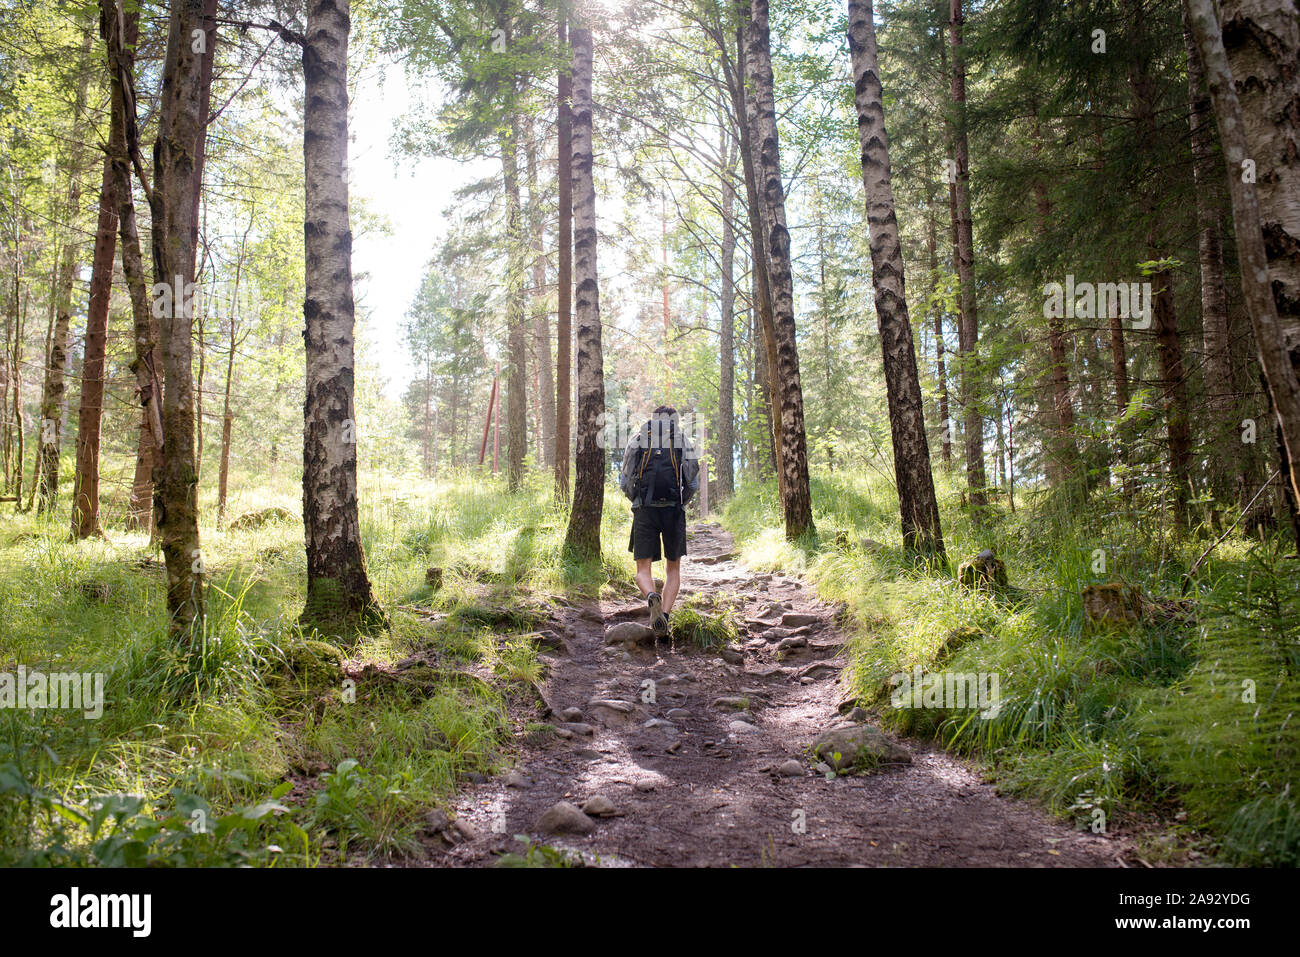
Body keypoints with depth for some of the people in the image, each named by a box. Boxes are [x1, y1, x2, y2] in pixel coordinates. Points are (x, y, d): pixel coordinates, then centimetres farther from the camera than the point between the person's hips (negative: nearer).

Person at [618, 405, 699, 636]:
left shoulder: (637, 439, 11)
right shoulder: (684, 441, 10)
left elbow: (625, 482, 8)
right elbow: (693, 483, 4)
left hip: (645, 512, 0)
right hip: (674, 510, 0)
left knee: (643, 571, 3)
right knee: (673, 569, 15)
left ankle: (652, 598, -30)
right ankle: (664, 617, -2)